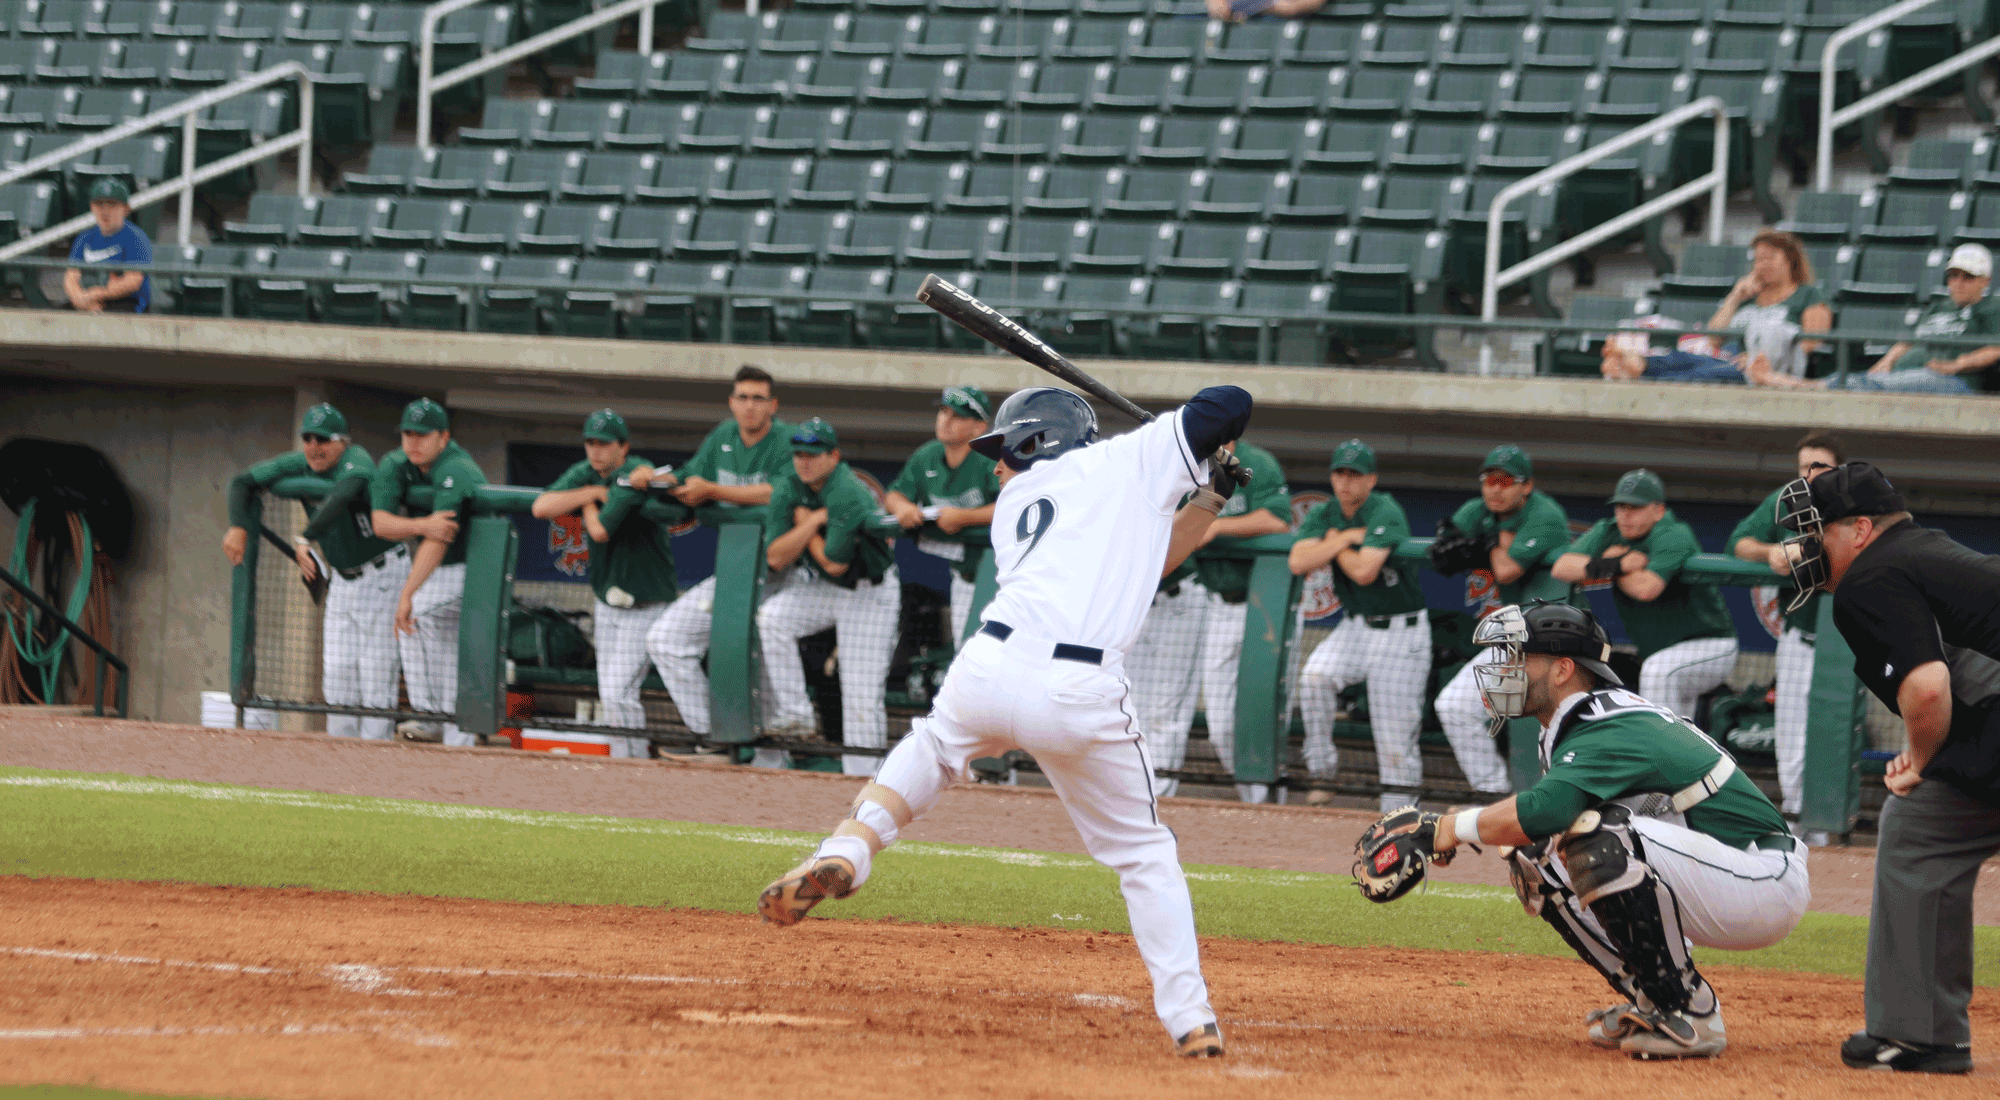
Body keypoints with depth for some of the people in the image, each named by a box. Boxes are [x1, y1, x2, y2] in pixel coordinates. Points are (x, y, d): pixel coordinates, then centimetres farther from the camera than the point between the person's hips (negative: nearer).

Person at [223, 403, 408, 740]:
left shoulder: (355, 461, -24)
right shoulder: (299, 466, -3)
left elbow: (342, 495, -46)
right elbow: (241, 483, 2)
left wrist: (305, 539, -55)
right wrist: (238, 527, -17)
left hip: (383, 575, -7)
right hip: (342, 579, 7)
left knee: (376, 670, -10)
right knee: (337, 672, 4)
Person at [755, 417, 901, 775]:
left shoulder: (850, 496, -25)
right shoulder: (787, 491, -6)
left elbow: (835, 564, -25)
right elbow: (776, 559, -11)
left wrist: (804, 522, -13)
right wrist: (814, 521, -21)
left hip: (870, 594, -6)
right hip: (819, 590, 6)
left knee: (862, 696, -7)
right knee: (769, 617, -22)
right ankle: (793, 715, -14)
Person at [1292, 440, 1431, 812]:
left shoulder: (1386, 513, -16)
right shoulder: (1324, 516, 3)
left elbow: (1365, 572, -27)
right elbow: (1298, 562, -13)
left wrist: (1335, 545, -11)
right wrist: (1346, 538, -18)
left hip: (1402, 632, -5)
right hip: (1356, 626, 5)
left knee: (1396, 732, -6)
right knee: (1315, 677, -23)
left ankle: (1397, 809, 3)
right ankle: (1320, 772, -13)